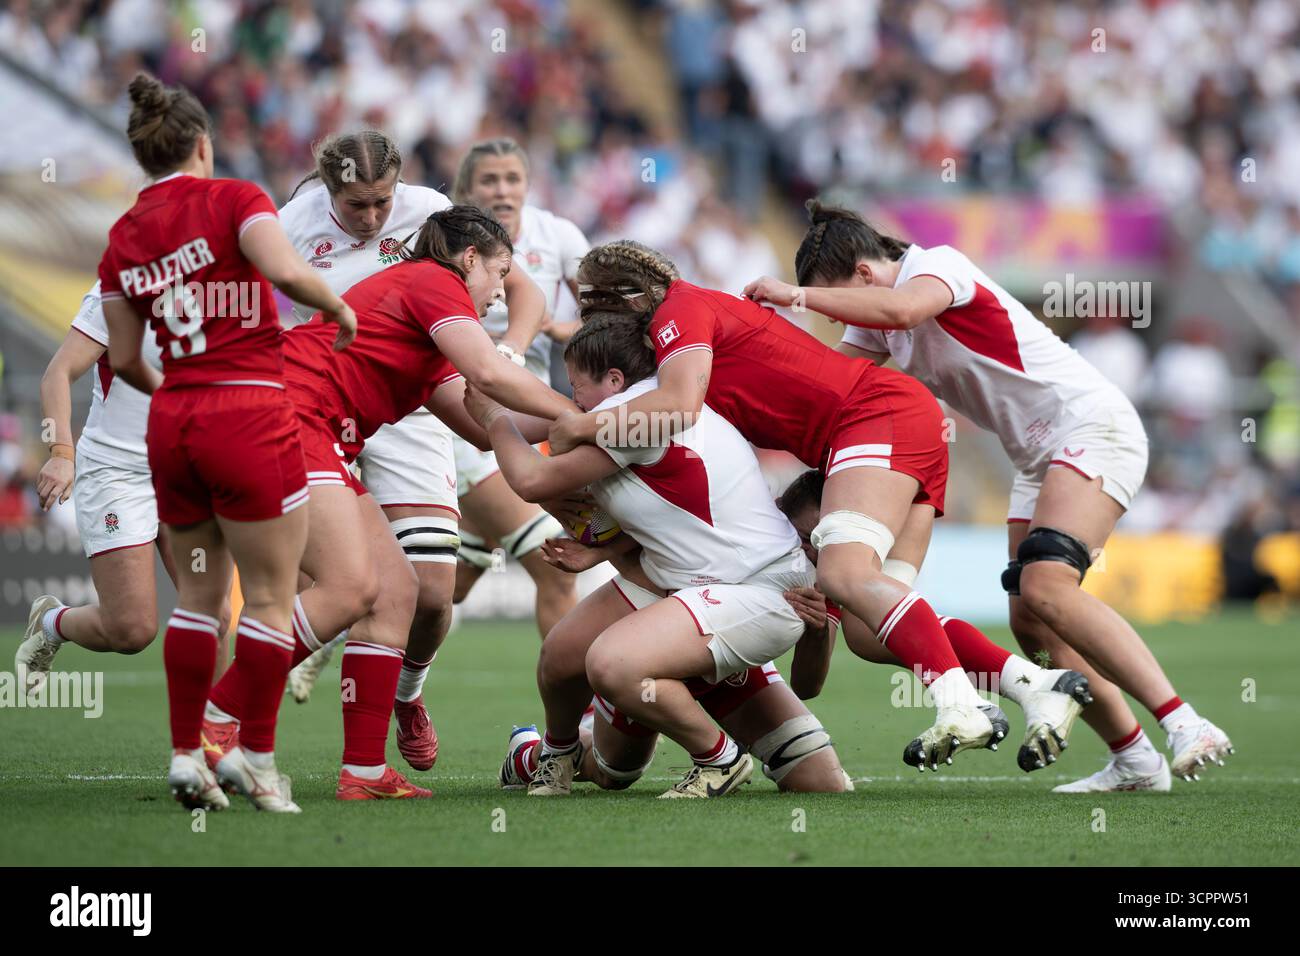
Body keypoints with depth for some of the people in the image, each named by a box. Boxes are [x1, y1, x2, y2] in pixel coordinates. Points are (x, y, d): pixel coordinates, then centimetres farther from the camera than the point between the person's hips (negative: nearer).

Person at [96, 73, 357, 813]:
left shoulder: (123, 238, 9)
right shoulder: (232, 198, -5)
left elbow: (124, 360, 13)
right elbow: (286, 271, -23)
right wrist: (339, 308, -5)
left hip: (173, 423, 6)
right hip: (251, 418, -6)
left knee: (198, 592, 15)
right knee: (271, 594, 3)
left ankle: (187, 754, 13)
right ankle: (256, 757, 3)